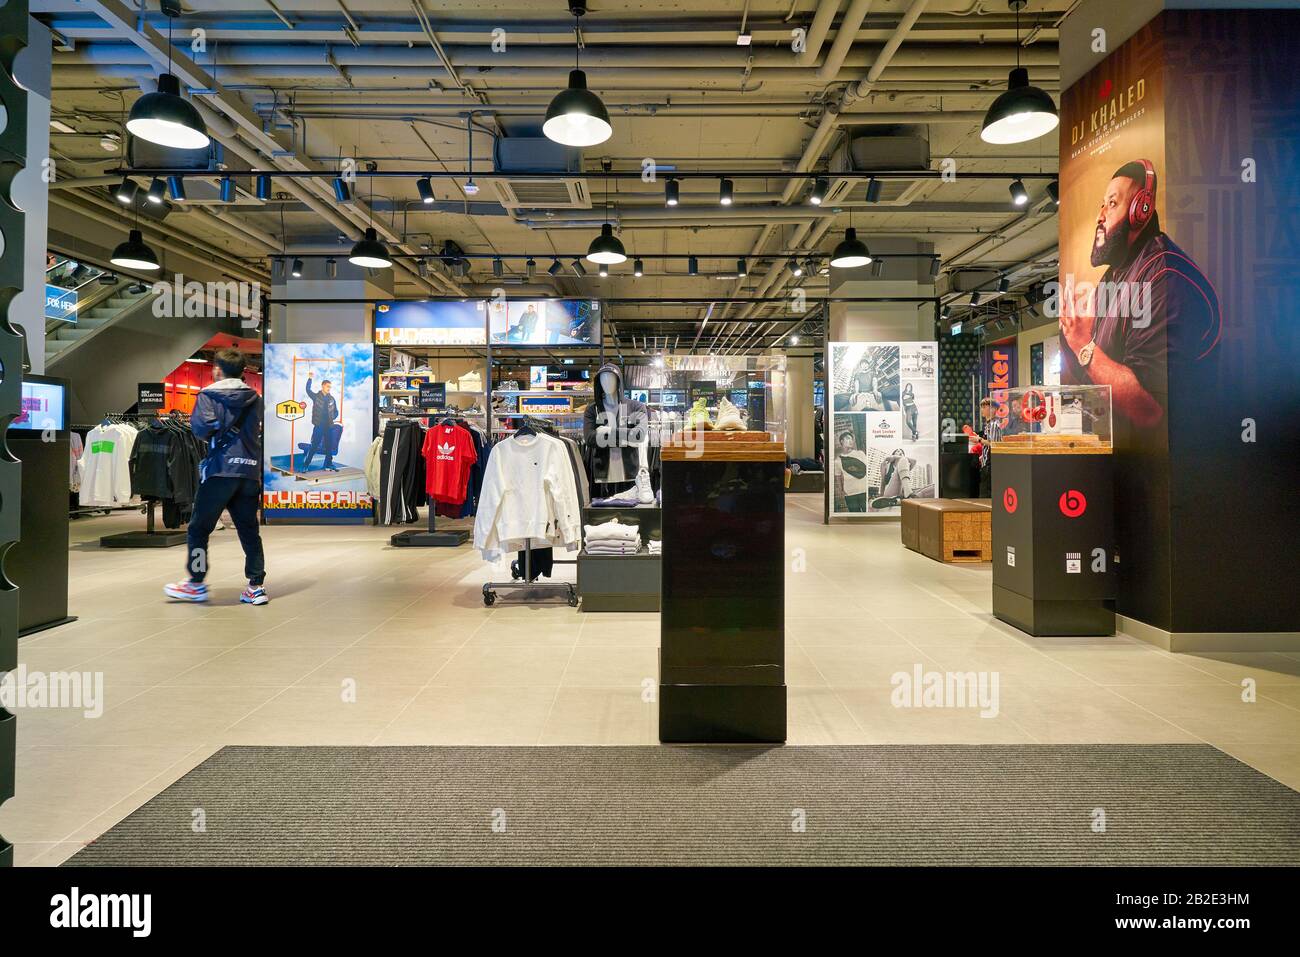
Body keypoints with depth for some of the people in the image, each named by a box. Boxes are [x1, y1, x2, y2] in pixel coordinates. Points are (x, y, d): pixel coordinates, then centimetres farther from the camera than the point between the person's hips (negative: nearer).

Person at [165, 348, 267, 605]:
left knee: (198, 528, 8)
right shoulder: (255, 399, 13)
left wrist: (205, 436, 5)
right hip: (250, 471, 5)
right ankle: (256, 586, 6)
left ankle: (197, 583, 15)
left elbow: (202, 427, -15)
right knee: (249, 530, 8)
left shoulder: (208, 395, -1)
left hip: (220, 470, -5)